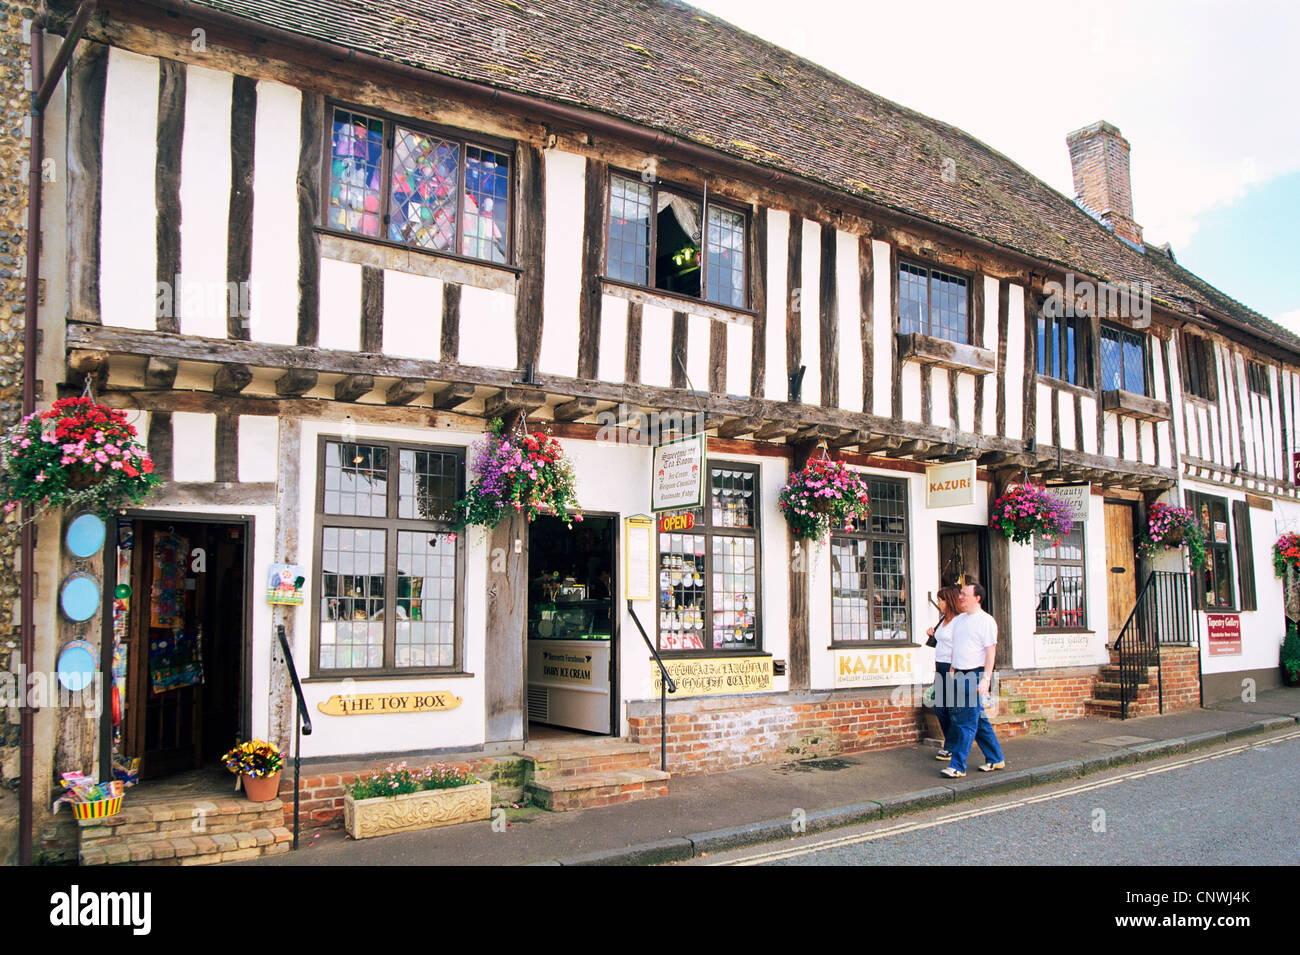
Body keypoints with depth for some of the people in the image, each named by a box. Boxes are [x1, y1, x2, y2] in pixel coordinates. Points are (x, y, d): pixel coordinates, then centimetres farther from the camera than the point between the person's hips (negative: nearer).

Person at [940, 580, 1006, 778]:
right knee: (979, 720, 13)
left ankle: (958, 766, -7)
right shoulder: (959, 619, 15)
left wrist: (985, 678, -19)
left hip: (976, 675, -8)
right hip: (959, 676, 8)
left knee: (967, 722, -7)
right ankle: (995, 759, 24)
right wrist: (953, 671, 17)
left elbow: (991, 651, -13)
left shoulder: (986, 621, -8)